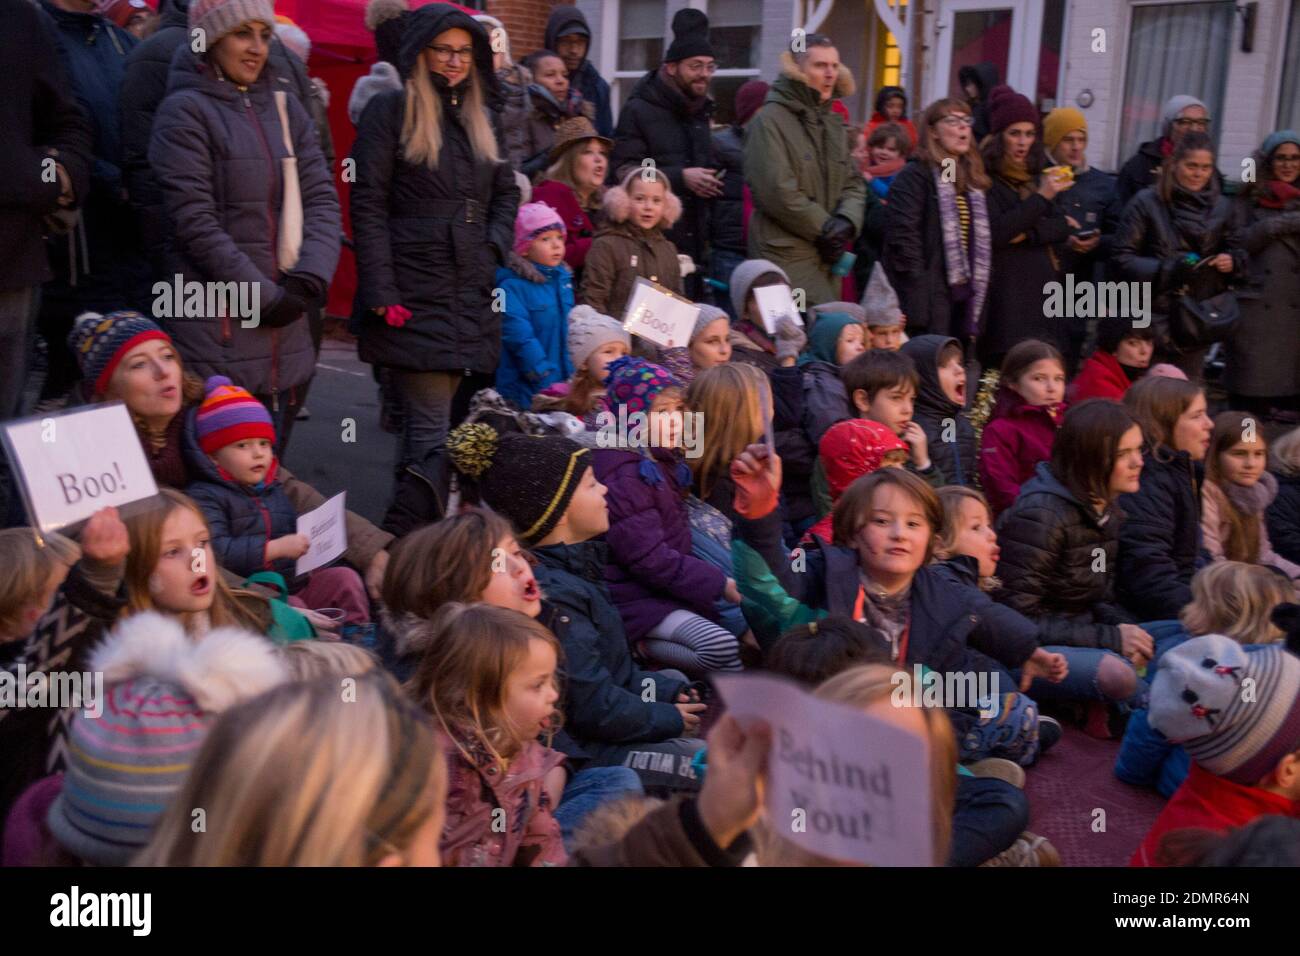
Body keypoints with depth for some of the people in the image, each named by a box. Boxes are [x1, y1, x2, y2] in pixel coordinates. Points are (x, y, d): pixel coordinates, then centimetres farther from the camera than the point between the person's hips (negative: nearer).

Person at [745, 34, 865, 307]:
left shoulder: (833, 125, 18)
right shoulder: (770, 120, -7)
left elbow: (853, 183, 17)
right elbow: (776, 190, -16)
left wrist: (846, 221, -5)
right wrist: (825, 228, -10)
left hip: (827, 257, 8)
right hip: (786, 257, -8)